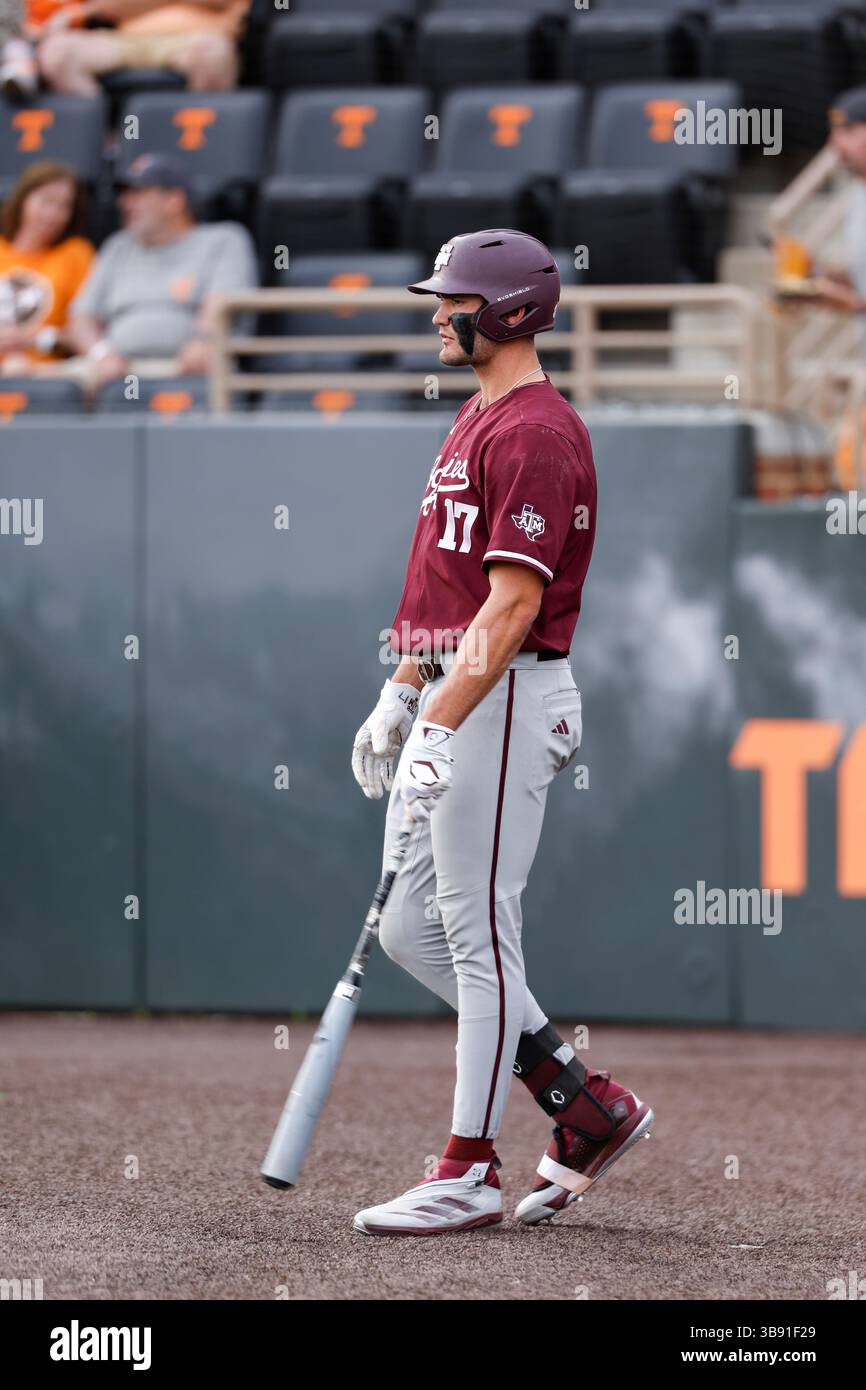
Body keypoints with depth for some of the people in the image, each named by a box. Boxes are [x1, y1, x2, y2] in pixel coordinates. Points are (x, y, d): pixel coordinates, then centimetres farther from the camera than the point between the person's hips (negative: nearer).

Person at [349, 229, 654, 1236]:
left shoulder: (534, 433, -15)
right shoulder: (476, 422, 18)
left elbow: (513, 603, -22)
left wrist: (440, 728, -27)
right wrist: (400, 695, 20)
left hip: (504, 700, -11)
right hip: (451, 697, 11)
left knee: (477, 936, -6)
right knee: (411, 930, 11)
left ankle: (468, 1173, -1)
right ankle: (588, 1107, 16)